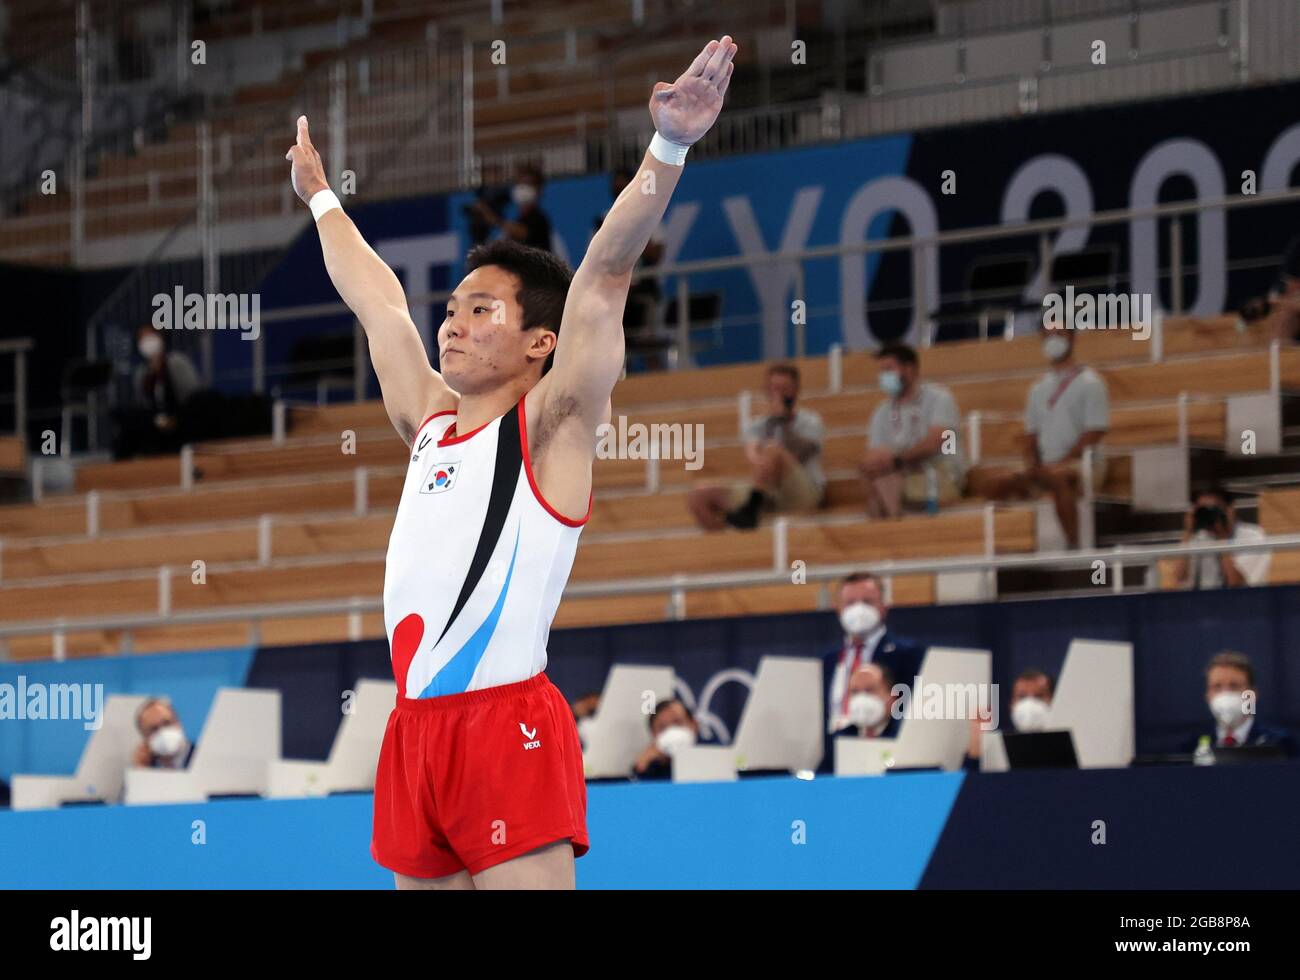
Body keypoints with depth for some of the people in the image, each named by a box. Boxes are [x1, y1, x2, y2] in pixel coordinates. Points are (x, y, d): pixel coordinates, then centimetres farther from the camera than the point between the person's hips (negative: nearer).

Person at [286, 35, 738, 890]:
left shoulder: (549, 427, 0)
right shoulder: (432, 423, 18)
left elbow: (604, 276, -12)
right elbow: (378, 303, 32)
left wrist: (670, 147, -22)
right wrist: (320, 196, 44)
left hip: (507, 728, -7)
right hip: (417, 726, 7)